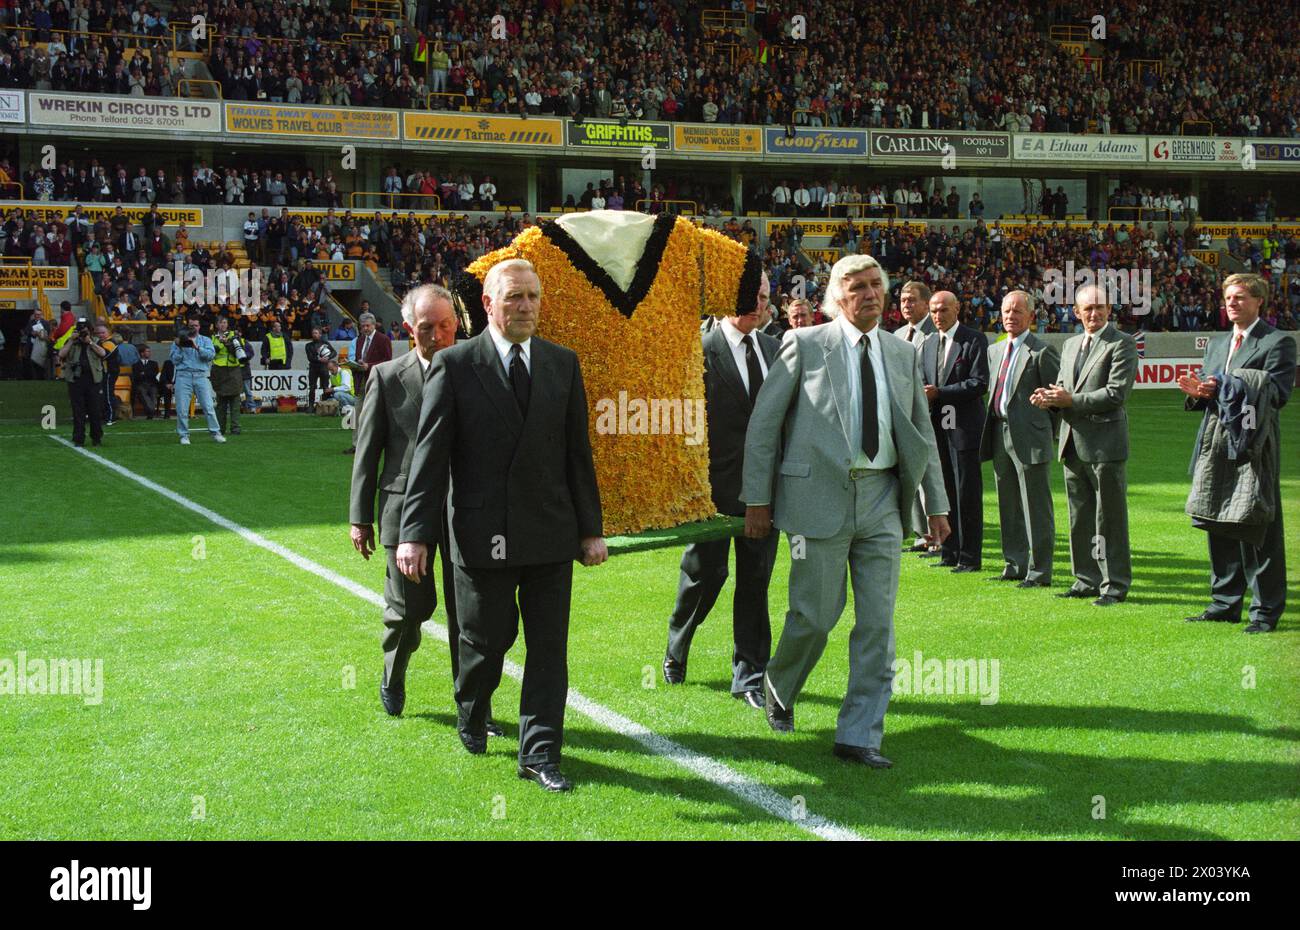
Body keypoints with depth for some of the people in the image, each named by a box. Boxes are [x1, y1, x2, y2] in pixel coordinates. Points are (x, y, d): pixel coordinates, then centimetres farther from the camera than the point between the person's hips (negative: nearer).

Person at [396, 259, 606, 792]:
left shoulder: (563, 364, 6)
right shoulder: (454, 366, -5)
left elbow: (577, 452, 8)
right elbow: (429, 455, -7)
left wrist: (591, 528, 7)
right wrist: (415, 533, -12)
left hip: (551, 533, 3)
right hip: (483, 535, -3)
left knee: (549, 646, 4)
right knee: (487, 639, 11)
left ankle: (539, 753, 14)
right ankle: (471, 714, 40)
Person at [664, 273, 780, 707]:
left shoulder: (774, 349, 10)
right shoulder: (701, 350, -8)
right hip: (717, 484, -4)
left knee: (756, 579, 7)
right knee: (705, 572, 5)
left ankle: (749, 675, 16)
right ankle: (676, 650, 32)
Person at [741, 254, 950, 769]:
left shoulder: (903, 355, 12)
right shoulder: (805, 345, -1)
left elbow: (923, 433, 19)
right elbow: (763, 422, -1)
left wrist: (937, 504, 15)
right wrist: (757, 499, -4)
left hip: (881, 497, 4)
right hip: (820, 495, -4)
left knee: (878, 621, 2)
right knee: (814, 615, -1)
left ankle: (859, 734, 10)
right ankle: (778, 688, 30)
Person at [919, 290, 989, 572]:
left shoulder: (974, 340, -5)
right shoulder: (928, 343, 15)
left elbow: (979, 383, -13)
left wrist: (939, 393, -17)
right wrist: (923, 394, -4)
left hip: (964, 427, -6)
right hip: (937, 427, 6)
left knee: (968, 494, -3)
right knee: (944, 492, 9)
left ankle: (969, 557, 2)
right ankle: (949, 553, 17)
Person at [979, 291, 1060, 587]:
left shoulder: (1042, 352, -8)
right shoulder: (995, 350, 15)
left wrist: (1049, 434, -3)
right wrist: (992, 428, 14)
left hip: (1030, 437, -8)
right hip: (1000, 436, 8)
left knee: (1036, 508, -2)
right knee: (1008, 507, 14)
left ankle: (1040, 572, 3)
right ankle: (1014, 565, 24)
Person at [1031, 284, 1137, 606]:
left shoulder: (1122, 344, -7)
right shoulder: (1070, 344, 17)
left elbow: (1116, 393, -16)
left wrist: (1071, 400, -16)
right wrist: (1050, 397, 0)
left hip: (1105, 444, -7)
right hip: (1073, 444, 7)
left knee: (1109, 519, -2)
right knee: (1080, 519, 13)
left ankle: (1115, 584, 6)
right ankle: (1087, 579, 22)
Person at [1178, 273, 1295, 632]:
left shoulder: (1278, 343, -4)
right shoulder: (1217, 343, 19)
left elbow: (1277, 394, -15)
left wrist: (1225, 387, -25)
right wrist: (1197, 393, -6)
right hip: (1216, 446, 7)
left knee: (1259, 530, -4)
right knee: (1220, 528, 11)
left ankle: (1266, 611, 2)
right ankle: (1225, 603, 20)